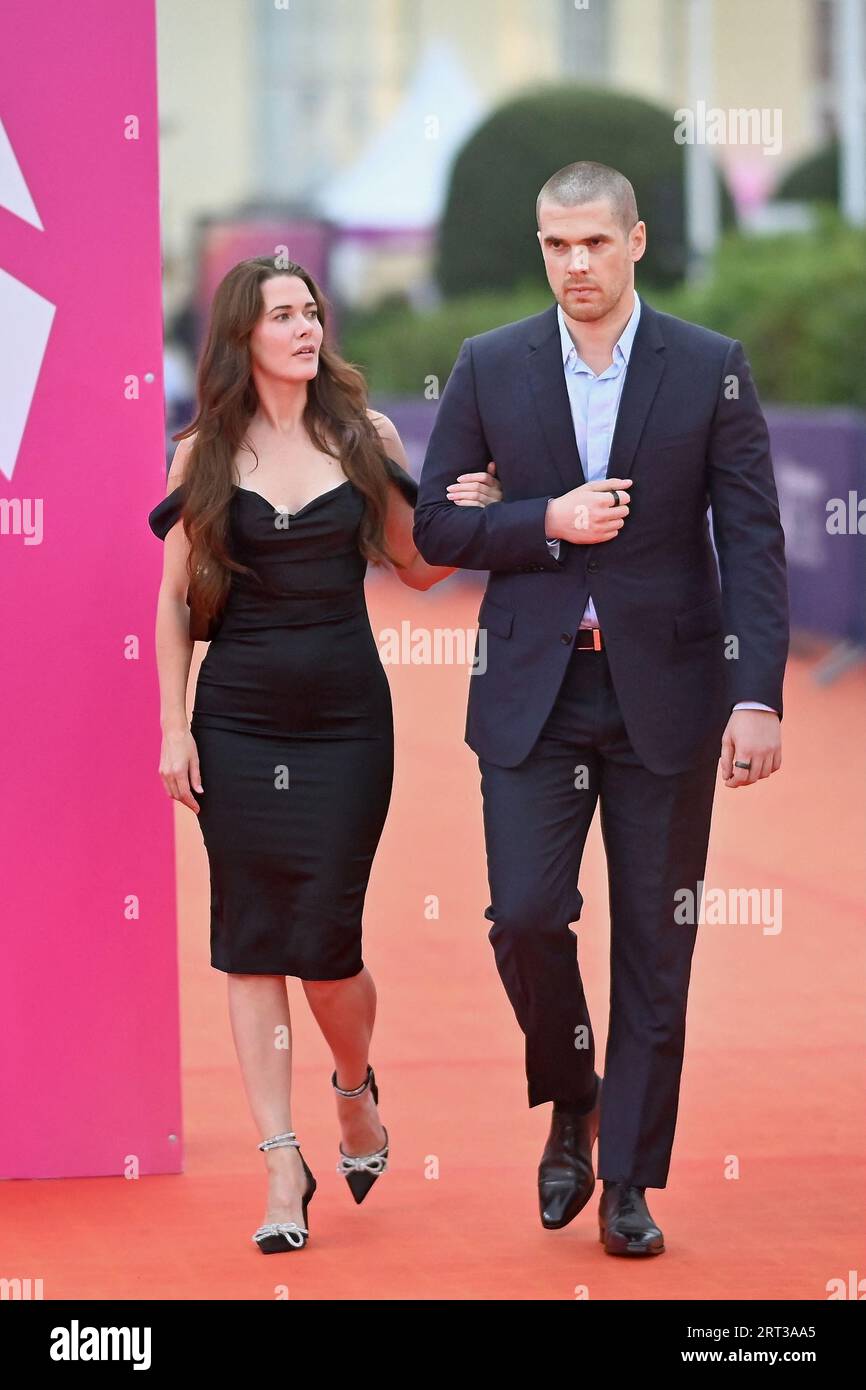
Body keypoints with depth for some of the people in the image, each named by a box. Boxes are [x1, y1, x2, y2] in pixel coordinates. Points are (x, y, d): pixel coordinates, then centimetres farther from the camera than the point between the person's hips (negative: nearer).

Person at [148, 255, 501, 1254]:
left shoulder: (364, 436, 4)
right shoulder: (205, 453, 2)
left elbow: (414, 567, 11)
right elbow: (176, 599, 5)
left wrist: (469, 515, -8)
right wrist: (174, 726, -1)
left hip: (344, 722, 0)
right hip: (238, 723, 0)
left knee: (324, 938, -3)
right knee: (251, 944, 0)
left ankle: (355, 1087, 28)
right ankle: (282, 1164, 5)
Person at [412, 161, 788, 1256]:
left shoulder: (710, 368, -1)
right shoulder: (490, 367, 3)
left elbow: (752, 540, -3)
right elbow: (436, 526, 5)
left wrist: (758, 697, -12)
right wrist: (549, 521, -13)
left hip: (664, 692, -1)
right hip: (533, 690, 1)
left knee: (654, 940, 2)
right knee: (525, 915, -9)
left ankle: (629, 1183, 12)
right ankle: (570, 1104, 20)